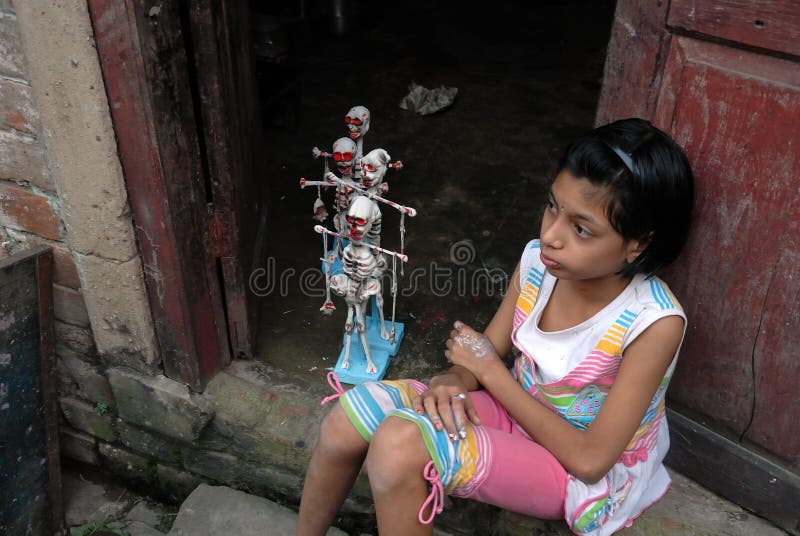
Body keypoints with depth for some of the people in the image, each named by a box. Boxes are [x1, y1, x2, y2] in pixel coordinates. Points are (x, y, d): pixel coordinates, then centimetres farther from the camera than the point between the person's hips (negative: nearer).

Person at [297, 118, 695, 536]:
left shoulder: (655, 323, -27)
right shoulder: (539, 261, -11)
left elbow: (590, 459, -23)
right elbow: (486, 355, 0)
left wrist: (491, 372, -19)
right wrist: (452, 382, -25)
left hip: (583, 479, -5)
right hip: (517, 409, 6)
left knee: (398, 444, -29)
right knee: (350, 417, -13)